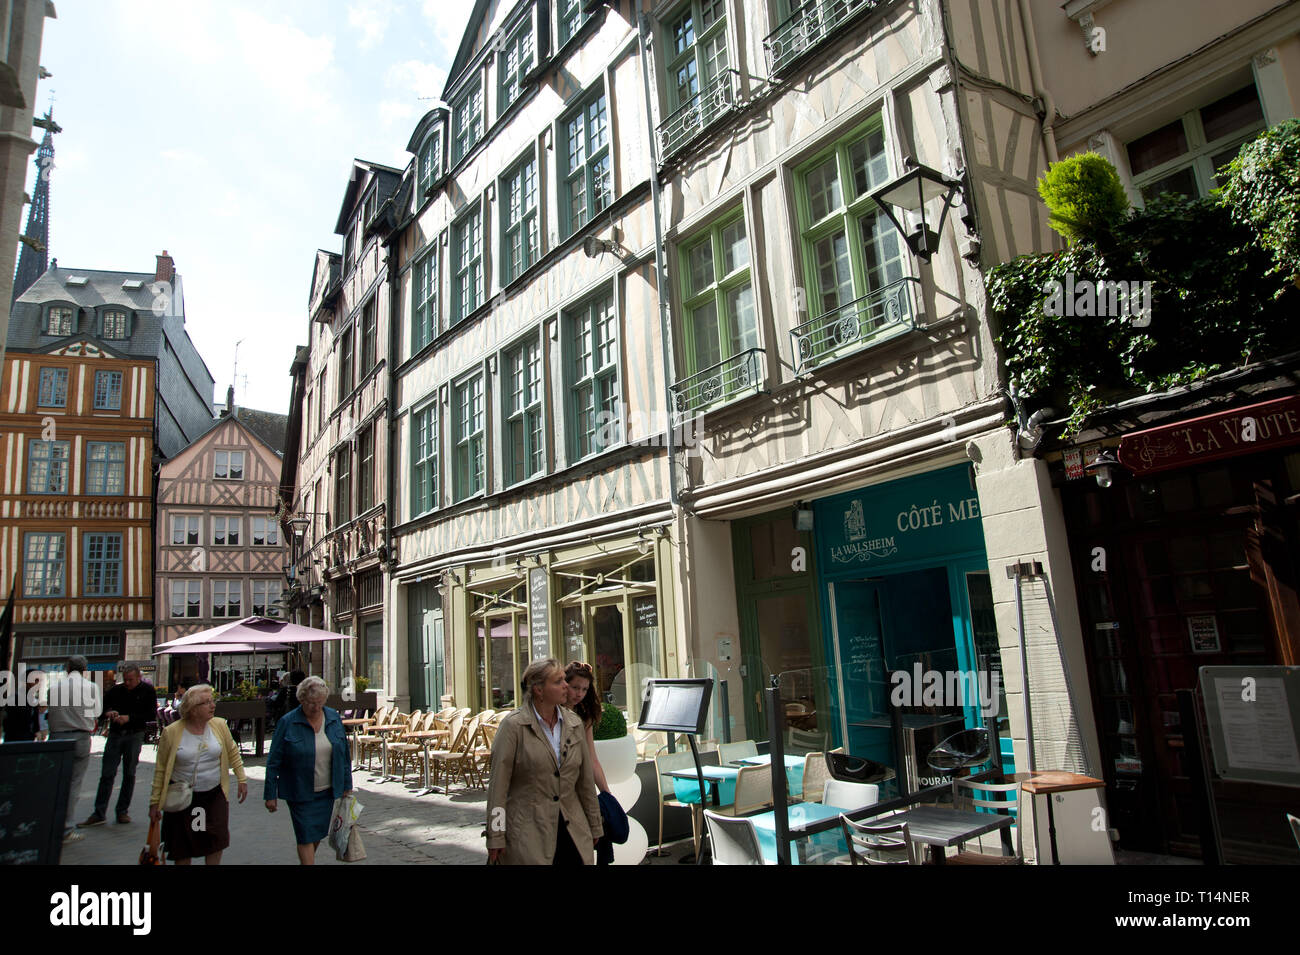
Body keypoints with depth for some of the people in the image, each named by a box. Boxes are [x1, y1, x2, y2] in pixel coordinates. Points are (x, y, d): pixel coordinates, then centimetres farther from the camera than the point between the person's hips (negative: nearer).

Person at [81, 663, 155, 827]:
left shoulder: (147, 690, 0)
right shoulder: (116, 690, 5)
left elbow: (152, 714, -6)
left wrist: (130, 718, -16)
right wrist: (107, 713, -9)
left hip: (134, 735, -2)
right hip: (115, 734, 2)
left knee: (129, 774, 5)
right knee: (107, 774, -1)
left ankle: (122, 811, 14)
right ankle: (99, 813, 3)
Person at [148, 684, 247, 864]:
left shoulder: (219, 725, -4)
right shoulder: (172, 732, -11)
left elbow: (232, 752, 8)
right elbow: (161, 769, -3)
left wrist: (242, 780, 7)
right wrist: (155, 802, 0)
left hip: (215, 795, 2)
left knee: (216, 841, 0)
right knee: (182, 850, 8)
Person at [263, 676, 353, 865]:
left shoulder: (334, 718, 1)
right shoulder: (287, 722, -10)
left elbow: (344, 754, 8)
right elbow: (274, 761, -6)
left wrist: (347, 785, 9)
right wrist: (270, 794, -6)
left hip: (327, 791, 4)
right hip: (300, 792, -4)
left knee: (319, 833, 15)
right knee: (306, 837, -3)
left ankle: (306, 861, 37)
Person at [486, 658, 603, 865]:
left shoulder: (573, 723, 6)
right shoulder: (514, 725, -10)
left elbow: (586, 779, 12)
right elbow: (498, 784, -9)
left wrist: (594, 827, 15)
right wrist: (496, 838, -9)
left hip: (572, 827, 5)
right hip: (528, 830, -4)